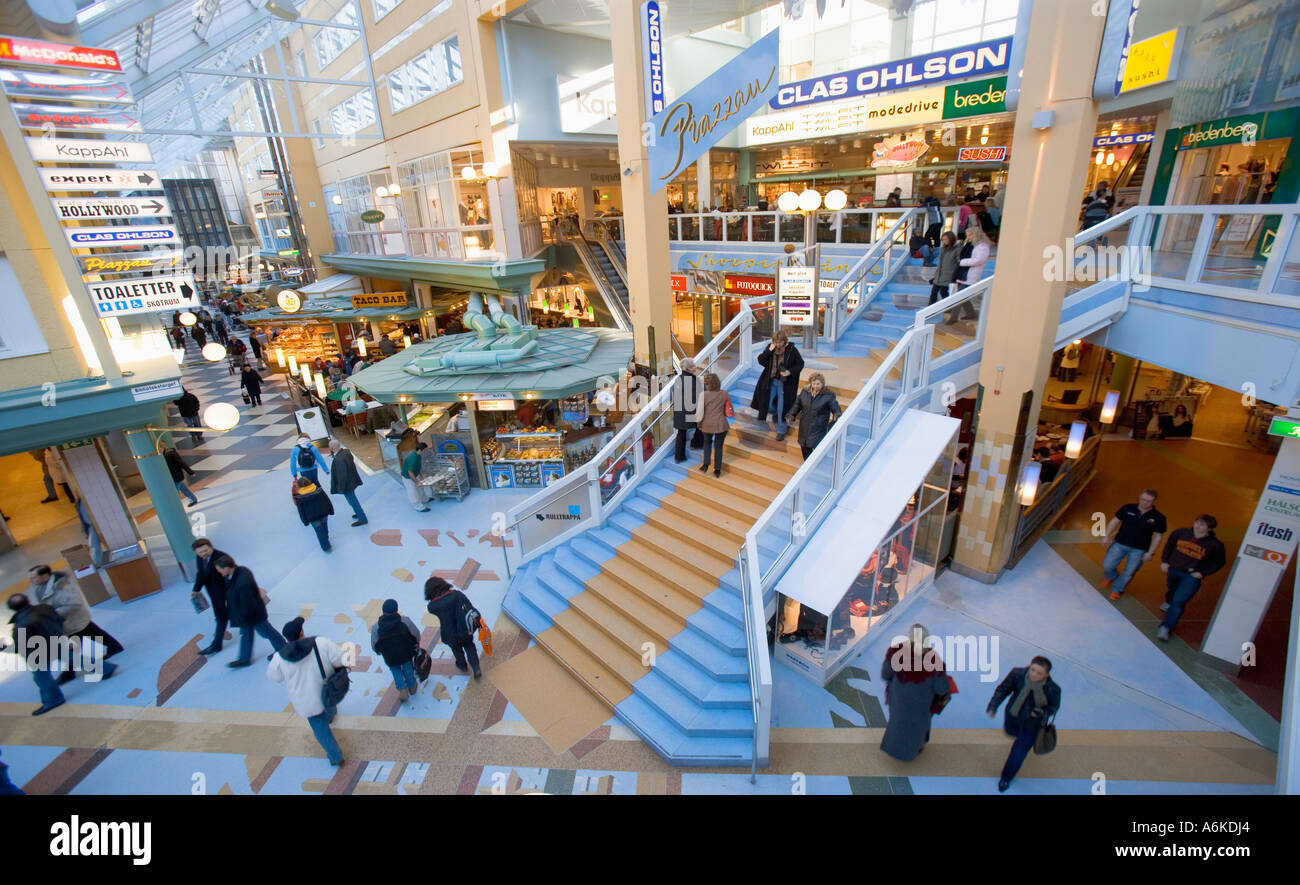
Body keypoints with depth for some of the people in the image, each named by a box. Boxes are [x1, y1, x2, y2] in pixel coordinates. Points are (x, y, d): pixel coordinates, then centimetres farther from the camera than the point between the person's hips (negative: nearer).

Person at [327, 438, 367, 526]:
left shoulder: (339, 459, -33)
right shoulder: (346, 451, -6)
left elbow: (342, 475, -28)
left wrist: (341, 488, -19)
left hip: (347, 484, -10)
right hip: (351, 481, 10)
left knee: (353, 501, 7)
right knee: (353, 499, 27)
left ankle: (362, 519, 21)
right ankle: (360, 513, 45)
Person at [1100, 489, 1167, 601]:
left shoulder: (1158, 518, -8)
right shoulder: (1128, 508, -5)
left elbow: (1157, 536, -2)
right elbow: (1114, 521, 4)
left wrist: (1150, 553, -5)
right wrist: (1106, 537, -1)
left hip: (1139, 550, -1)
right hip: (1119, 544, 1)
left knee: (1129, 573, 7)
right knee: (1107, 566, 0)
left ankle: (1117, 590, 30)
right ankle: (1111, 577, 35)